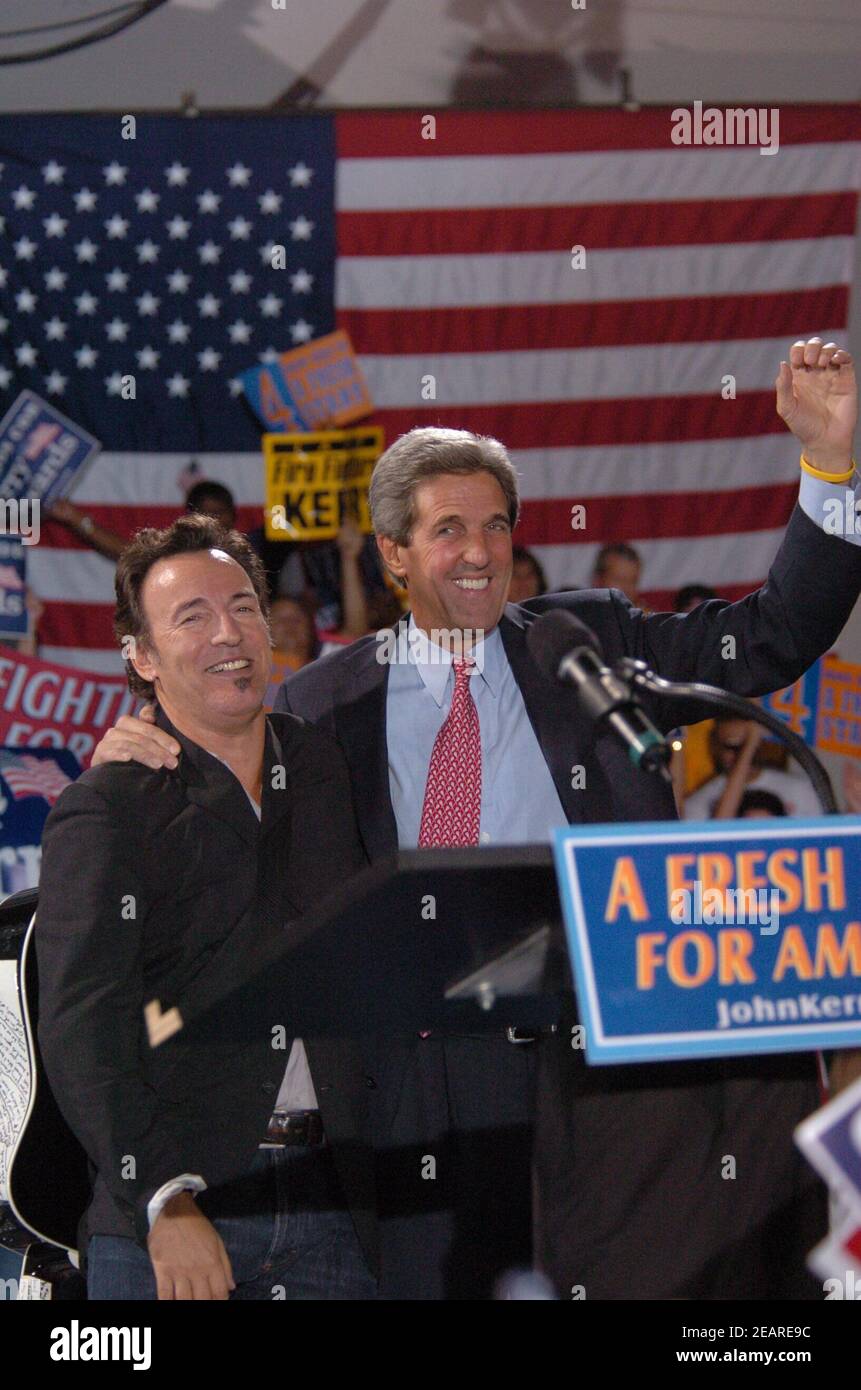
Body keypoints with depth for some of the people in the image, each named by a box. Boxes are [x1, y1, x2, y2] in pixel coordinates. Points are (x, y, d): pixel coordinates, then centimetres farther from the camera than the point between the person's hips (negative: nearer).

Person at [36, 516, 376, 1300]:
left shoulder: (327, 766, 14)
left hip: (333, 1204, 4)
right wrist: (166, 1202, -21)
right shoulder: (106, 810, -1)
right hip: (163, 1215, -4)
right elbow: (83, 1031, -10)